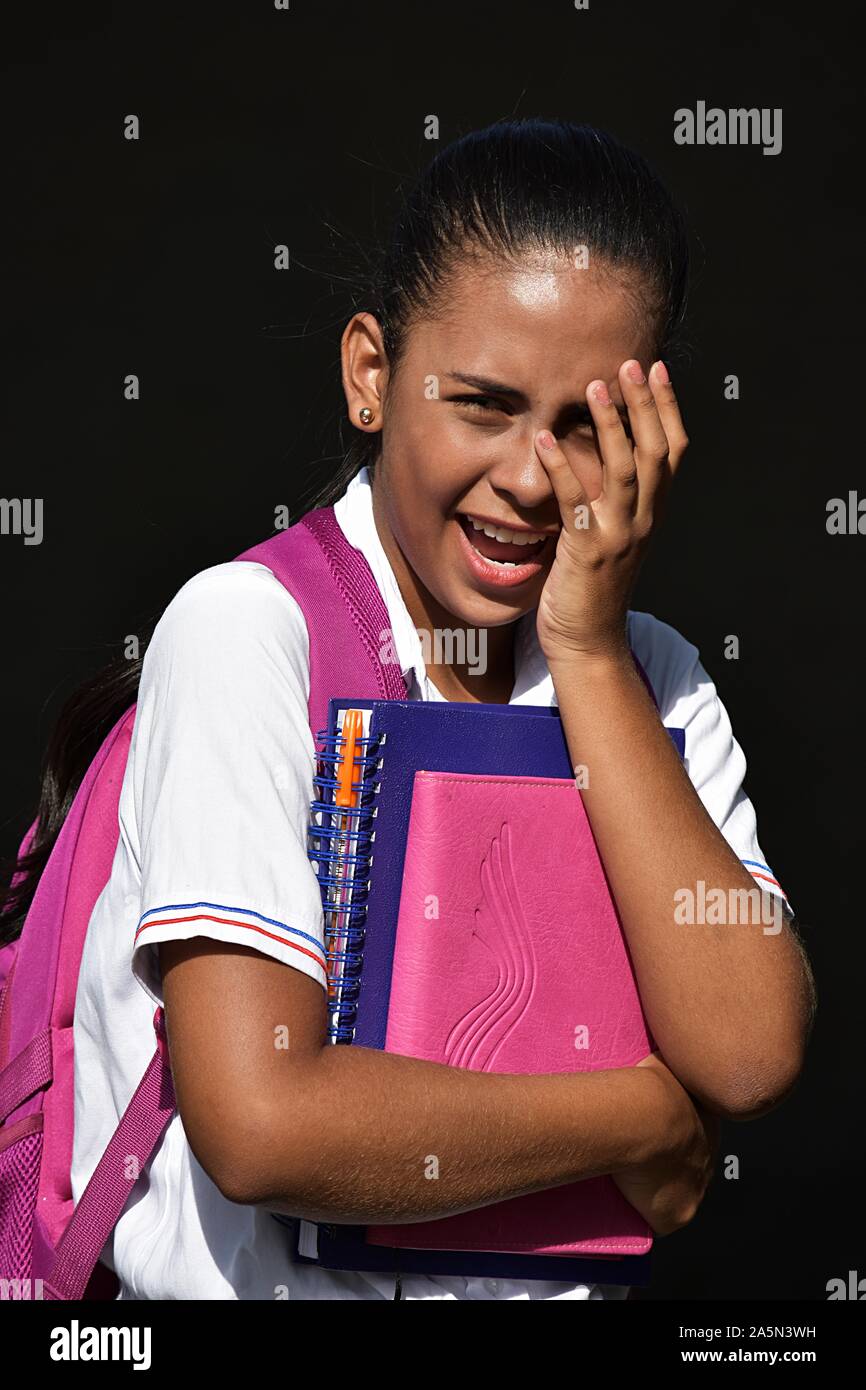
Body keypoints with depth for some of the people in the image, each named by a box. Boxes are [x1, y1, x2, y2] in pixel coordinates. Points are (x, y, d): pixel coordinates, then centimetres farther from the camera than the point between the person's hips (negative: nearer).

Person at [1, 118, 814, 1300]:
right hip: (264, 1285, -4)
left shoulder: (649, 679, 5)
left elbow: (748, 1059, -9)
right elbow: (259, 1122, -19)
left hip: (563, 1281, 5)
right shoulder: (248, 633, -10)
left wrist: (591, 654, -10)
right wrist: (647, 1120, -8)